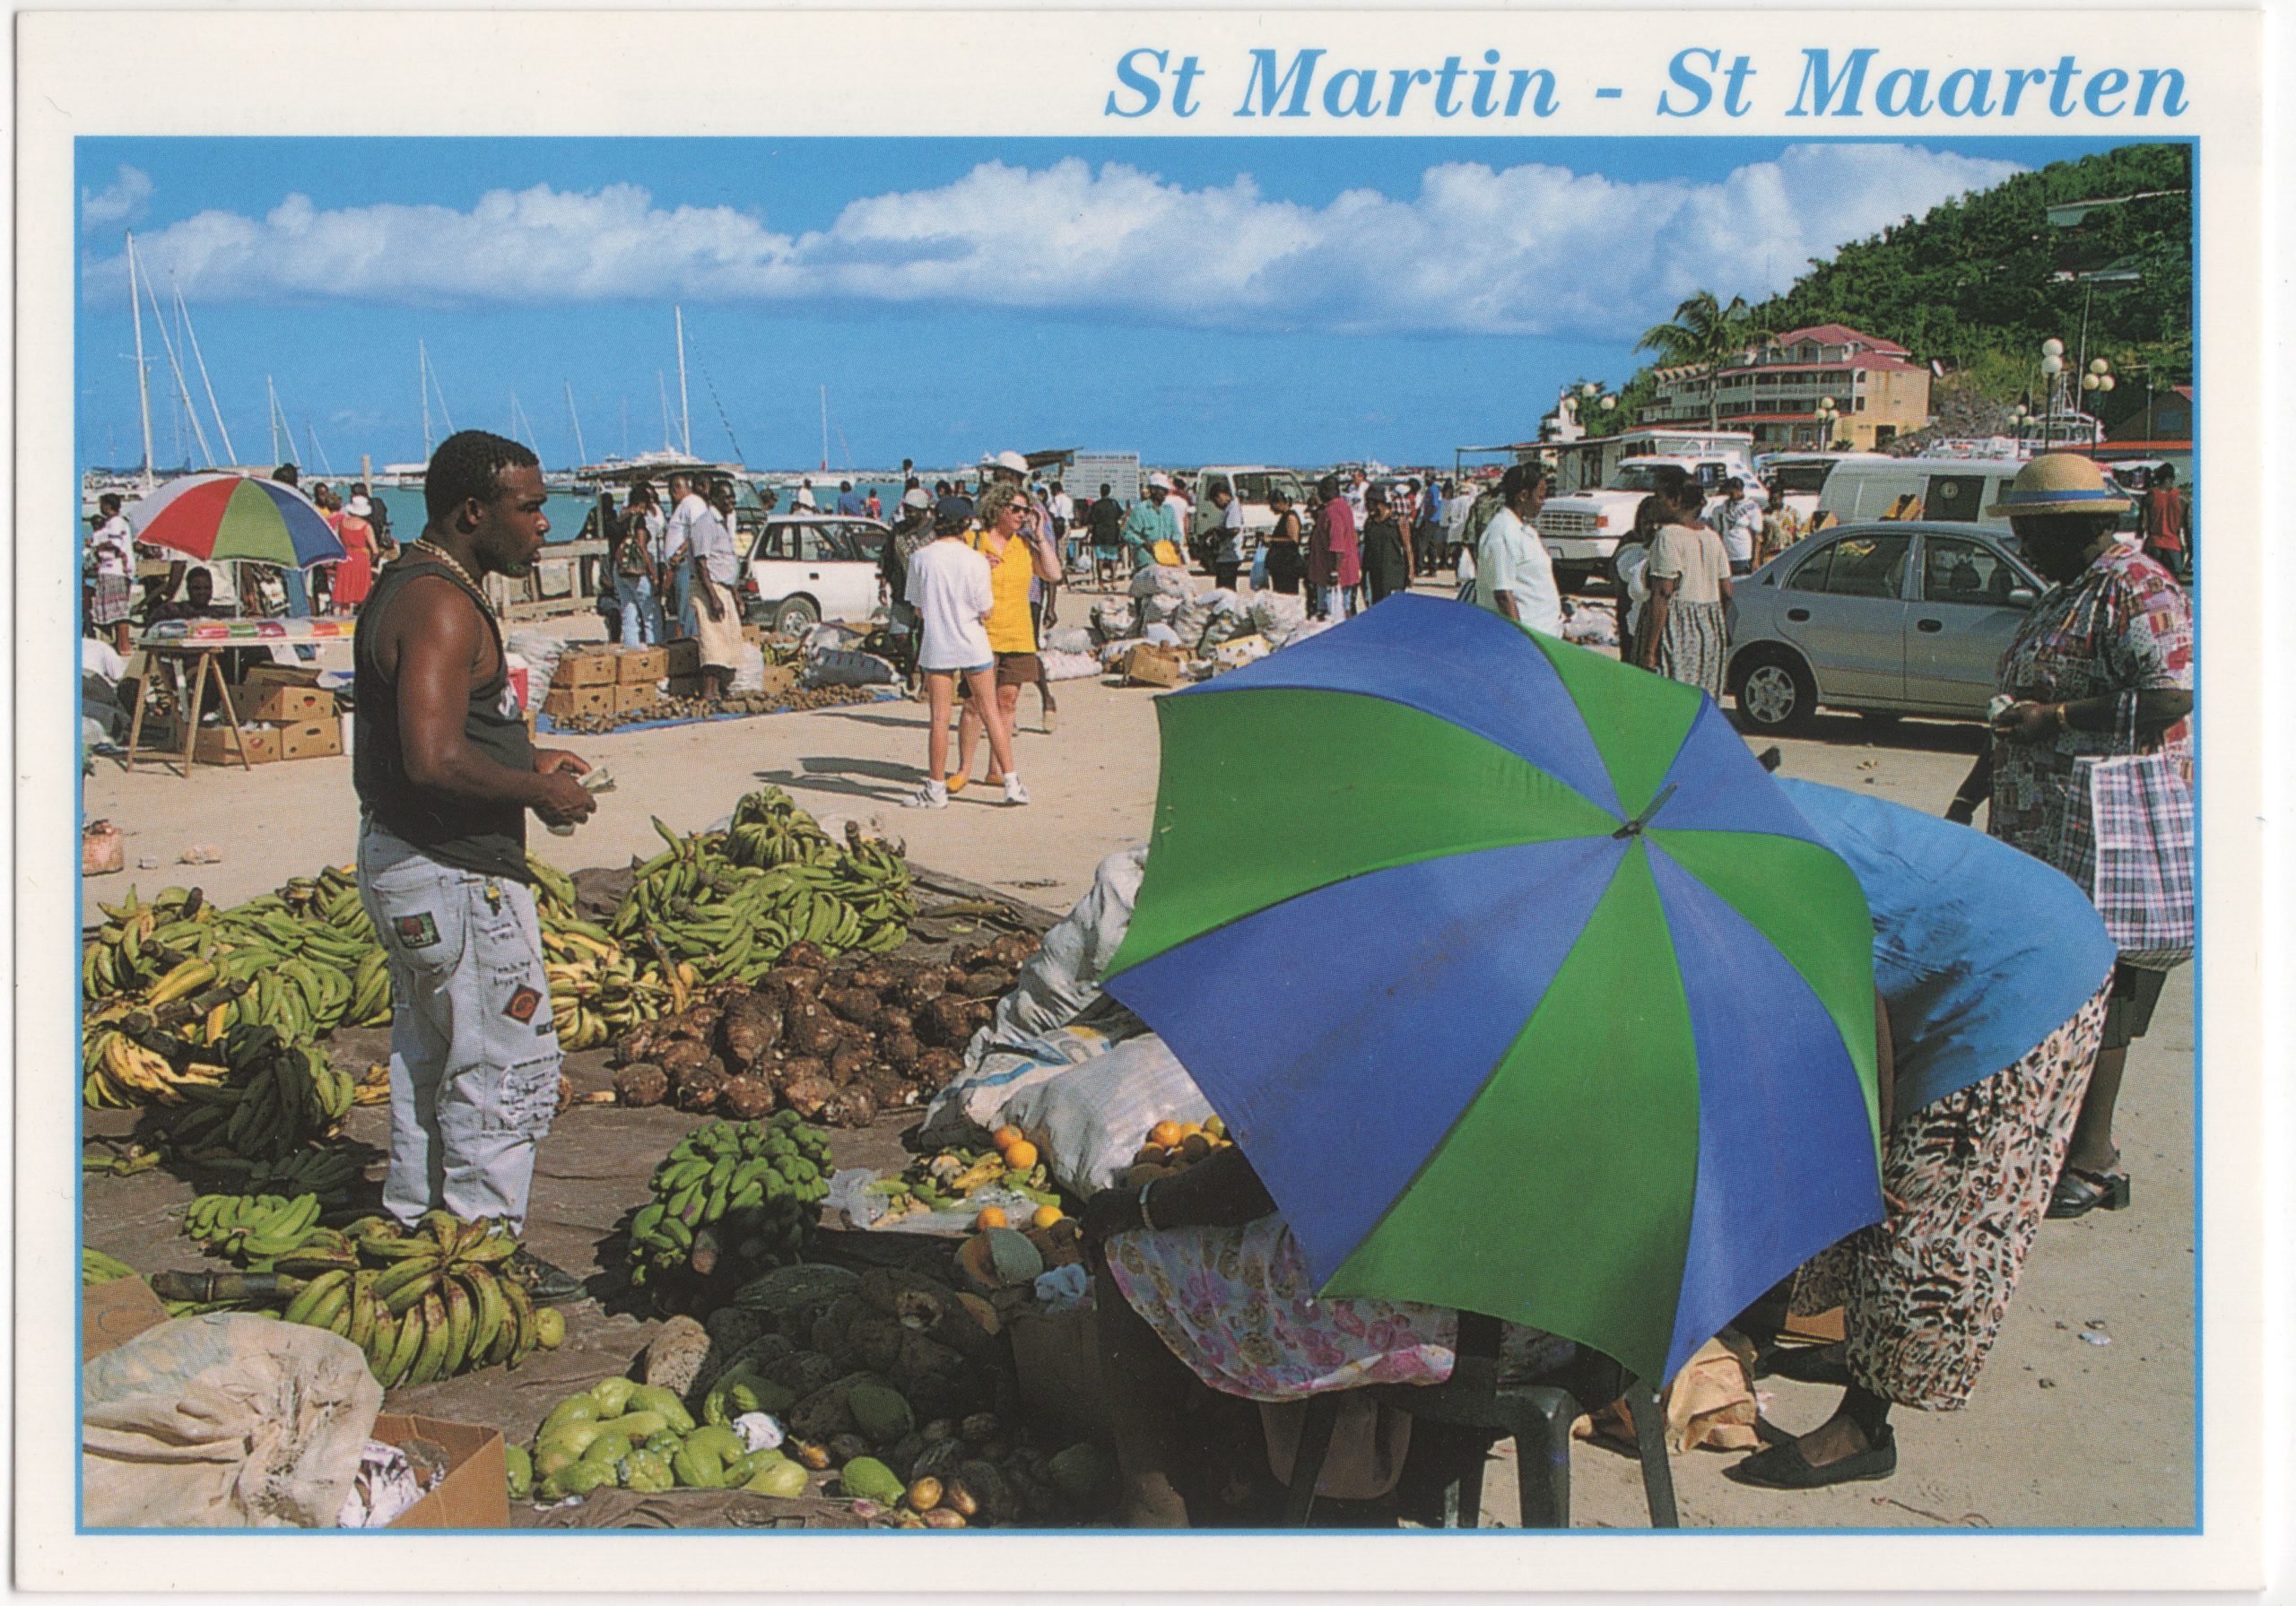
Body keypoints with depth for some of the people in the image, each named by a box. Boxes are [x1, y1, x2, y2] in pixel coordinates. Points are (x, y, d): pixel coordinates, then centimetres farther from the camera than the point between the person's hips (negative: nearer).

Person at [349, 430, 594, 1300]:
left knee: (429, 1060, 20)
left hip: (401, 859, 11)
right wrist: (538, 790, -17)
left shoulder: (406, 587, 13)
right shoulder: (442, 607, -21)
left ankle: (416, 1227, 31)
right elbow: (434, 760, -30)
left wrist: (529, 760, 14)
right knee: (508, 1066, -1)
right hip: (457, 875, -11)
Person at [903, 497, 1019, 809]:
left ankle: (936, 788, 8)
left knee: (938, 718, 5)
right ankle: (1011, 784, 8)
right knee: (991, 713, 8)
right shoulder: (975, 560, -8)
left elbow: (918, 608, 2)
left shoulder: (920, 558, -5)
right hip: (973, 645, 0)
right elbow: (986, 610, -6)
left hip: (936, 645, 0)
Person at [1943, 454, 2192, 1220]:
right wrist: (1969, 797, 24)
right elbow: (2019, 711, 26)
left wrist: (2057, 717, -19)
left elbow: (2172, 697, -21)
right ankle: (2072, 1144, 20)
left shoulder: (2135, 588, -10)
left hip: (2104, 836, -9)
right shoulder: (2063, 596, 19)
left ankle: (2090, 1165, 1)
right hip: (2039, 835, 9)